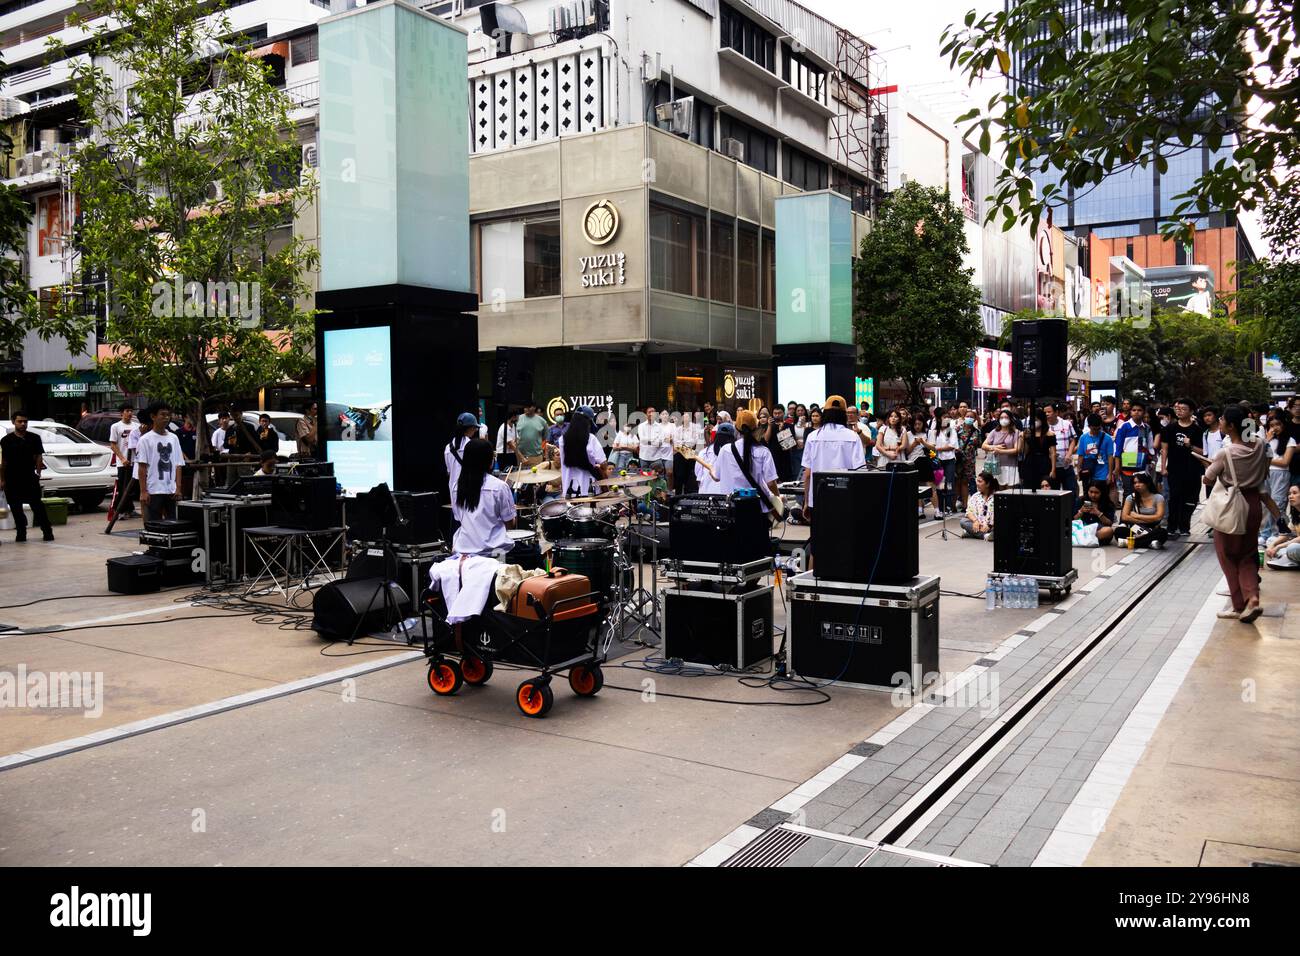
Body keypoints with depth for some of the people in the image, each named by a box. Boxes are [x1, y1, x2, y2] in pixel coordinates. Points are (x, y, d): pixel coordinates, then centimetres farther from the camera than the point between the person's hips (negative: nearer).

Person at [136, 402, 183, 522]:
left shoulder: (173, 438, 11)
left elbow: (177, 465, 11)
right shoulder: (146, 439, -3)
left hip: (171, 490, 5)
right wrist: (143, 491, -11)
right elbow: (142, 467, -6)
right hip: (153, 491, -5)